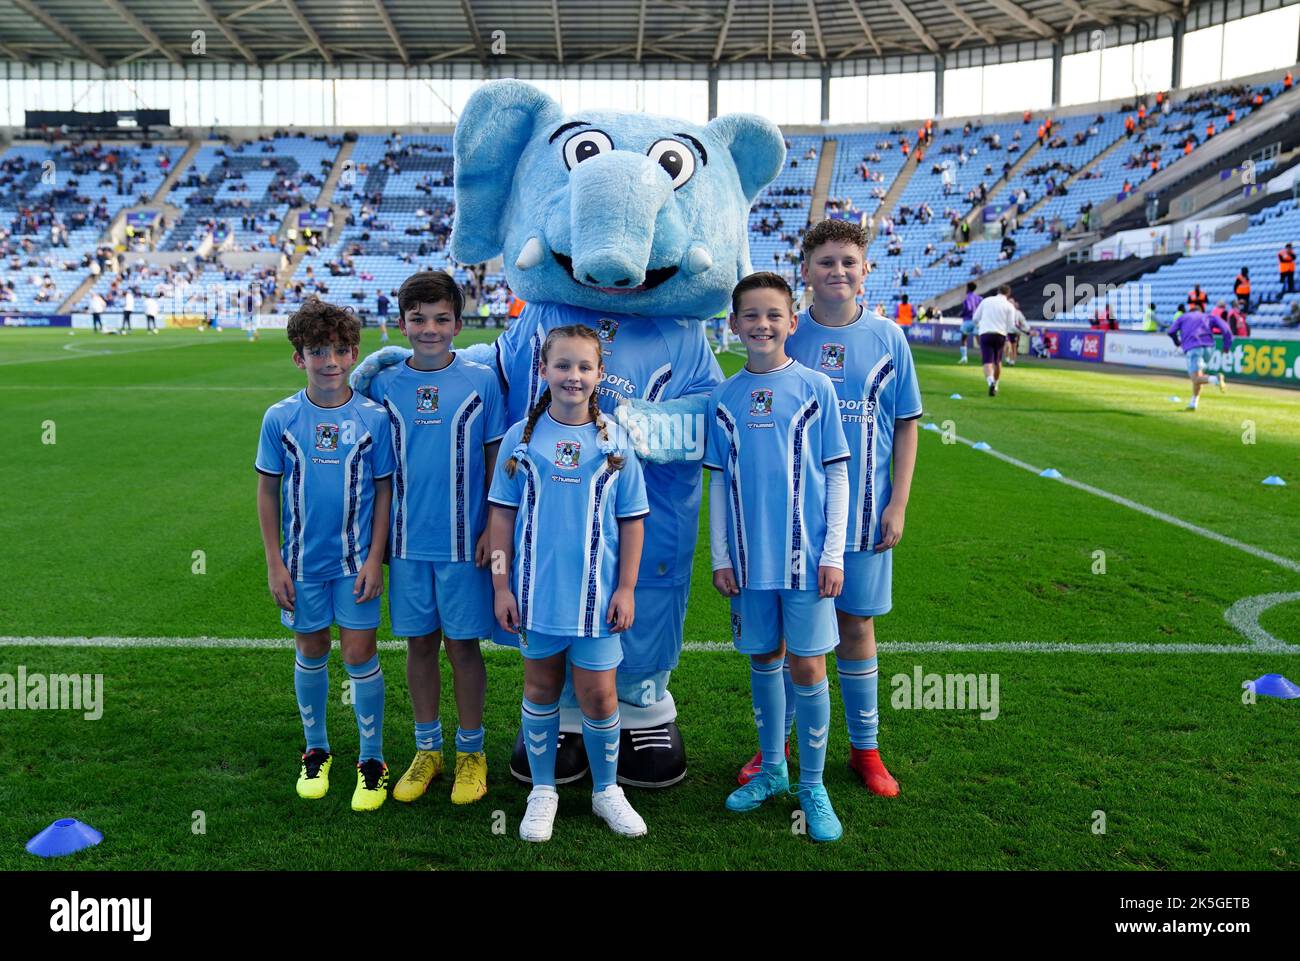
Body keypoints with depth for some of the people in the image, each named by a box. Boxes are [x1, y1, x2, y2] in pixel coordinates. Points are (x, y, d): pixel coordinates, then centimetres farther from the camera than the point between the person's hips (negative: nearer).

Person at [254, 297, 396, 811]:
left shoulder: (373, 417, -8)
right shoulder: (281, 418, -5)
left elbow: (384, 490, -2)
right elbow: (268, 490, 1)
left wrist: (375, 558, -6)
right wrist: (274, 562, -1)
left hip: (356, 560, -1)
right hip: (303, 561, 2)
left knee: (360, 656, 1)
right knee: (311, 654, 14)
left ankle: (371, 760, 18)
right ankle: (316, 751, 33)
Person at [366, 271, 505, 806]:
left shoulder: (481, 382, -4)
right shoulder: (384, 385, 2)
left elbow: (496, 460, 0)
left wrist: (493, 531, -4)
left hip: (463, 542, -2)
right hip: (406, 542, 3)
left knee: (462, 643, 6)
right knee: (419, 642, 12)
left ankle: (470, 751, 23)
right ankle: (427, 750, 28)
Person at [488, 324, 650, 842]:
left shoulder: (614, 441, -3)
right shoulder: (522, 437, -3)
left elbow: (632, 521, 1)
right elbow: (503, 514, 1)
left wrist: (626, 588, -2)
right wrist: (502, 585, -2)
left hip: (596, 593, 0)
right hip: (537, 591, 1)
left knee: (599, 693, 7)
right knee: (541, 688, 14)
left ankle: (606, 790, 29)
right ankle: (542, 790, 31)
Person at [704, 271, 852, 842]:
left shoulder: (816, 388, -3)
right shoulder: (724, 398, 4)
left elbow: (836, 476, -1)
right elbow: (719, 483, 8)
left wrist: (833, 554, -6)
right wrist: (720, 556, 4)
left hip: (805, 557, -3)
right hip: (749, 559, 3)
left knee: (806, 667, 1)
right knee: (763, 660, 14)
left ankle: (812, 786, 17)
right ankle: (771, 769, 31)